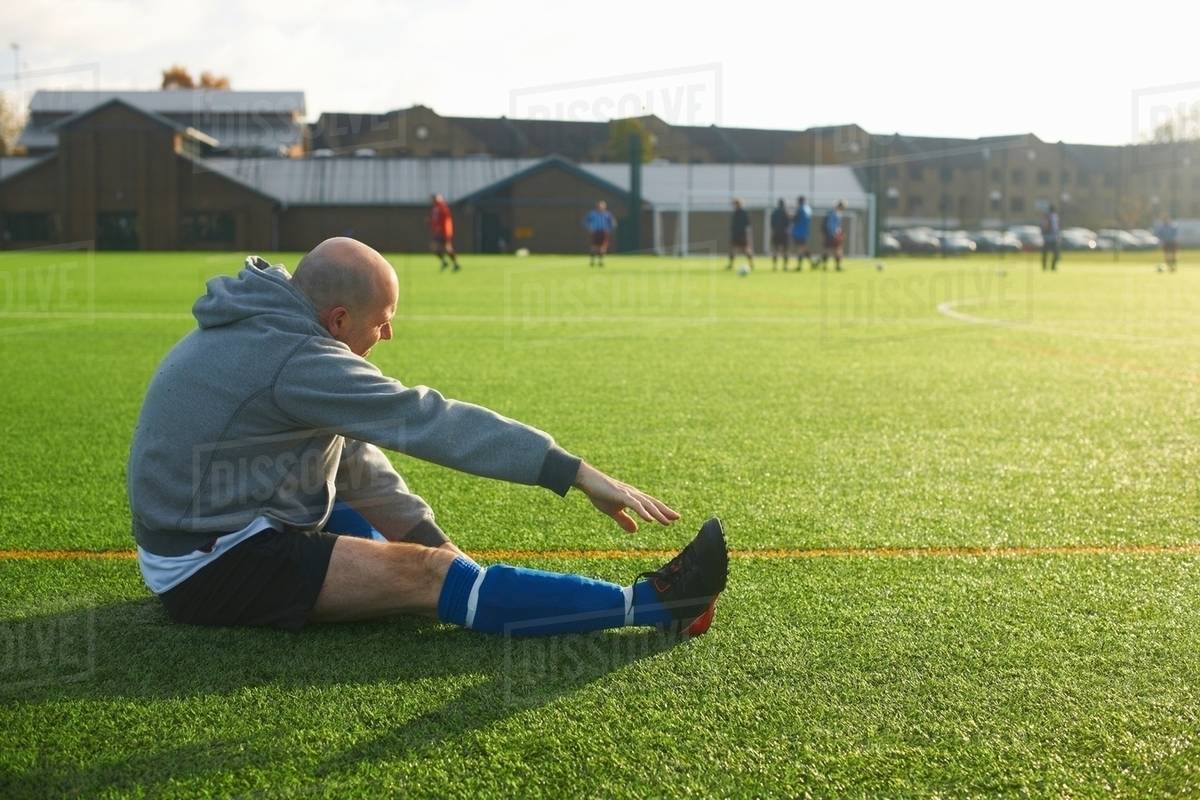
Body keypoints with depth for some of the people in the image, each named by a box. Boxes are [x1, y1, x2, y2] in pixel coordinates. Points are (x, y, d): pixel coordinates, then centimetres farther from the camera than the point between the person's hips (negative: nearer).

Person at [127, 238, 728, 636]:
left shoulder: (265, 329, 7)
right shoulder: (294, 359, -24)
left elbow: (349, 451, 12)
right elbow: (429, 422, -28)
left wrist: (425, 531, 6)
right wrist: (579, 474, -28)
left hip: (199, 534, 11)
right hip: (211, 566, -11)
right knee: (427, 574, -20)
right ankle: (648, 605, -22)